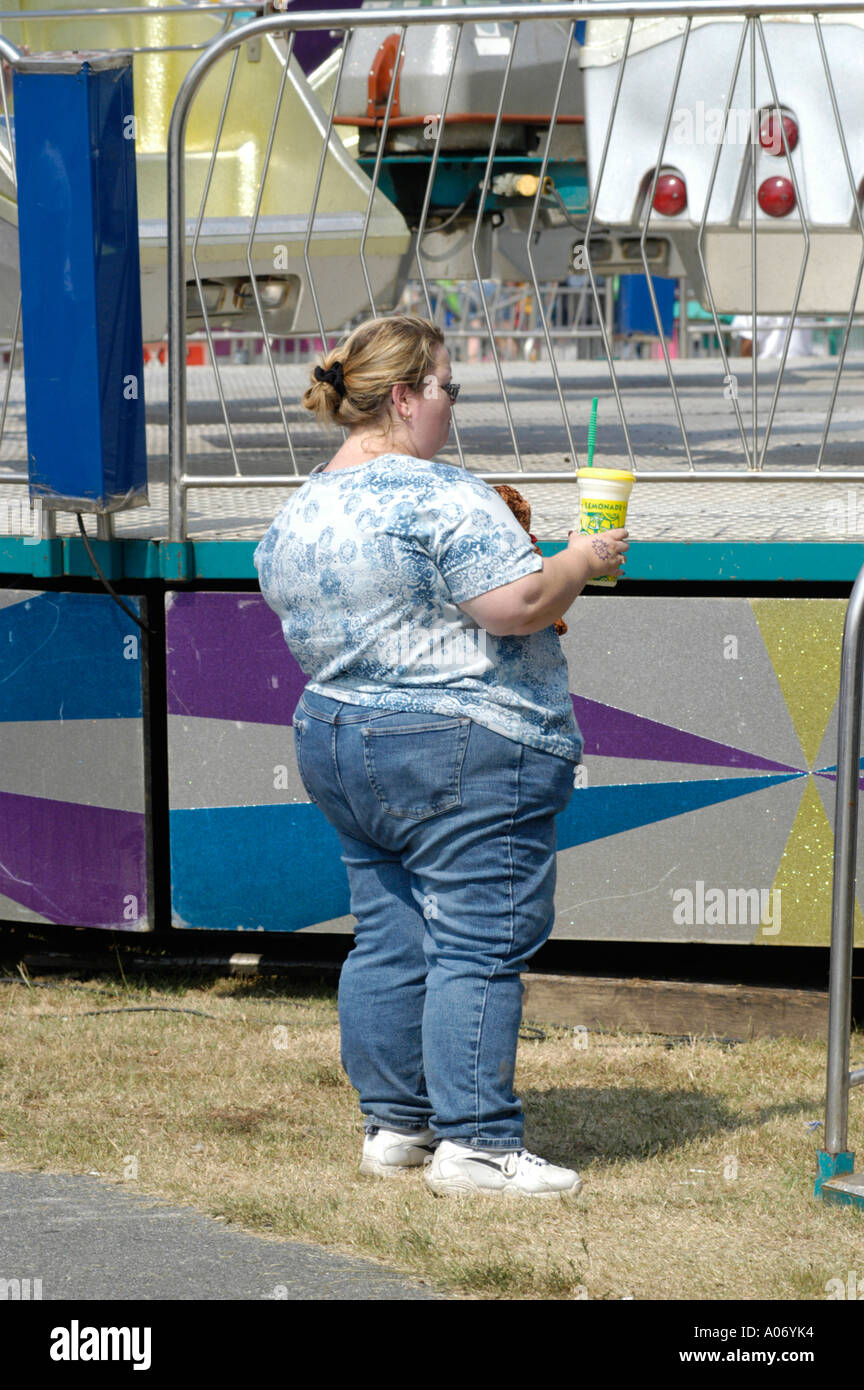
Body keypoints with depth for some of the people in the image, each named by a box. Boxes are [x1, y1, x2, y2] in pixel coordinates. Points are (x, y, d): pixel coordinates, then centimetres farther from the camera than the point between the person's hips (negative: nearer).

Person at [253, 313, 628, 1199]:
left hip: (331, 744, 9)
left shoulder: (295, 516, 10)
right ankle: (474, 1144, -6)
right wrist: (580, 561, -4)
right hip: (463, 756, -9)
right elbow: (518, 604, -22)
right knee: (478, 946, -6)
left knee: (388, 941, 13)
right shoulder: (439, 496, -16)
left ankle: (391, 1126, 17)